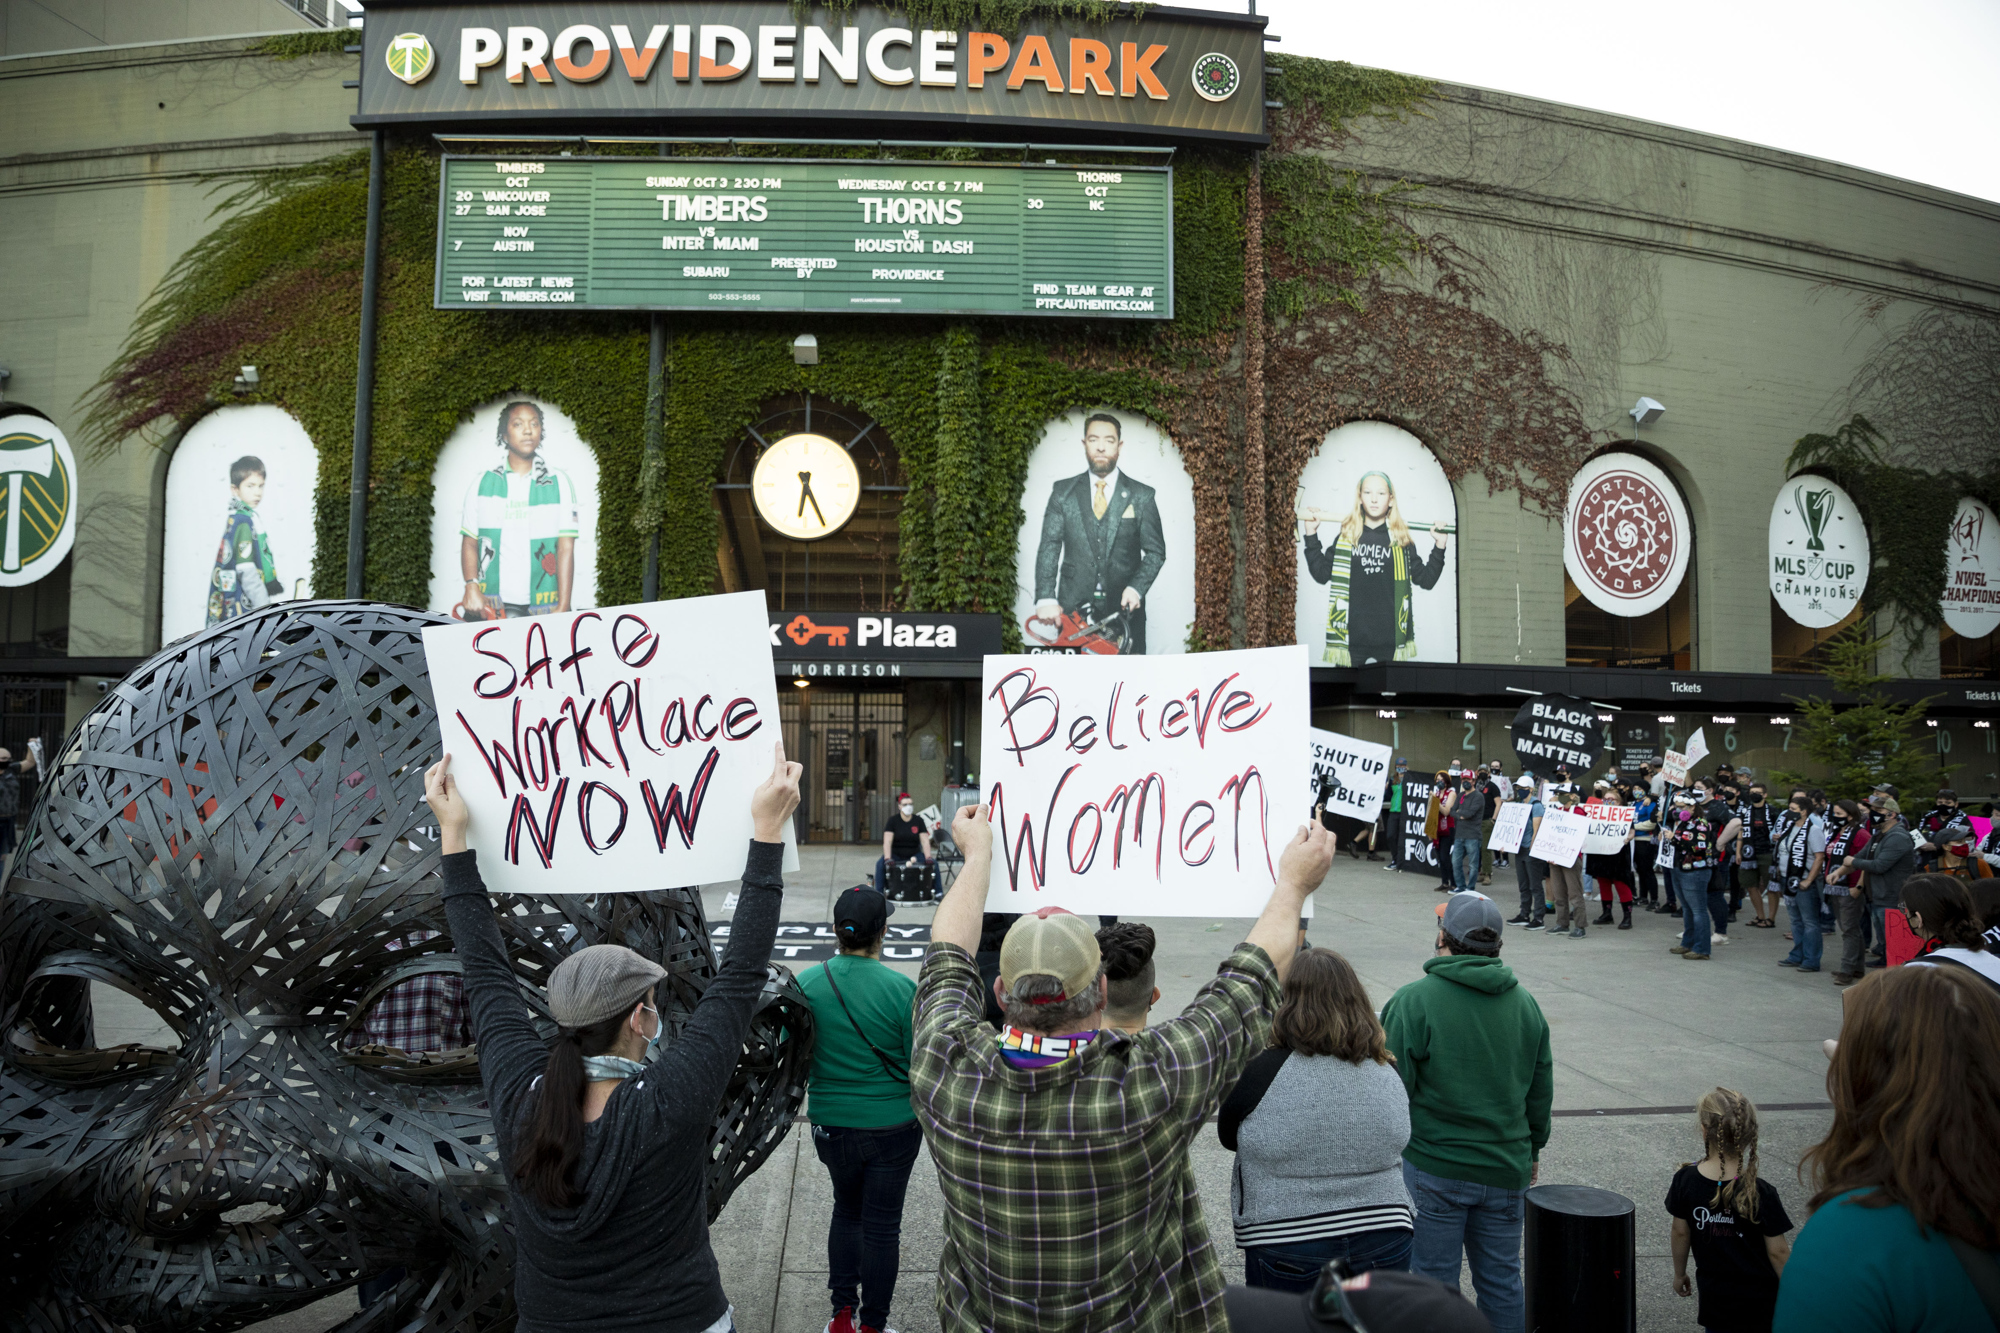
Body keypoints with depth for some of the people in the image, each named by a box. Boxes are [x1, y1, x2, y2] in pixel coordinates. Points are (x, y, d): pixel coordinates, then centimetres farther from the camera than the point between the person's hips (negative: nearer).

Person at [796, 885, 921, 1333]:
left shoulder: (807, 984, -11)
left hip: (831, 1123, 3)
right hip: (892, 1126, -3)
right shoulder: (902, 989, -20)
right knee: (882, 1225, 12)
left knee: (846, 1210, 24)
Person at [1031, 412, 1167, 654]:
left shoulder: (1141, 496, 8)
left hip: (1123, 609, 0)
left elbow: (1155, 552, 7)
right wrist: (1046, 598, -9)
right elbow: (1049, 548, 4)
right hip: (1072, 609, 0)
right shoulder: (1062, 491, 9)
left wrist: (1136, 588, -10)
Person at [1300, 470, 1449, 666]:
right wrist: (1311, 536, 4)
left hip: (1390, 636, 0)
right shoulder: (1346, 536, 8)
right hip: (1351, 635, 0)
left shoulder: (1401, 540, 7)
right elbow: (1321, 574, 7)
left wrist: (1439, 547, 2)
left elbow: (1426, 579, 10)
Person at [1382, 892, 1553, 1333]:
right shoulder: (1525, 1003, 4)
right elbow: (1541, 1091, 12)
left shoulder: (1413, 1001, -14)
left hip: (1432, 1168, -5)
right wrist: (1532, 1150, 24)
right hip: (1506, 1169, 5)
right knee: (1502, 1279, 17)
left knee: (1432, 1281, 7)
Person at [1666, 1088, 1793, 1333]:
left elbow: (1681, 1232, -1)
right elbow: (1777, 1251, -12)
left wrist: (1679, 1274, 14)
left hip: (1713, 1296, 3)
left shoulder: (1685, 1179, -12)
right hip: (1759, 1302, -2)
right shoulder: (1761, 1192, -19)